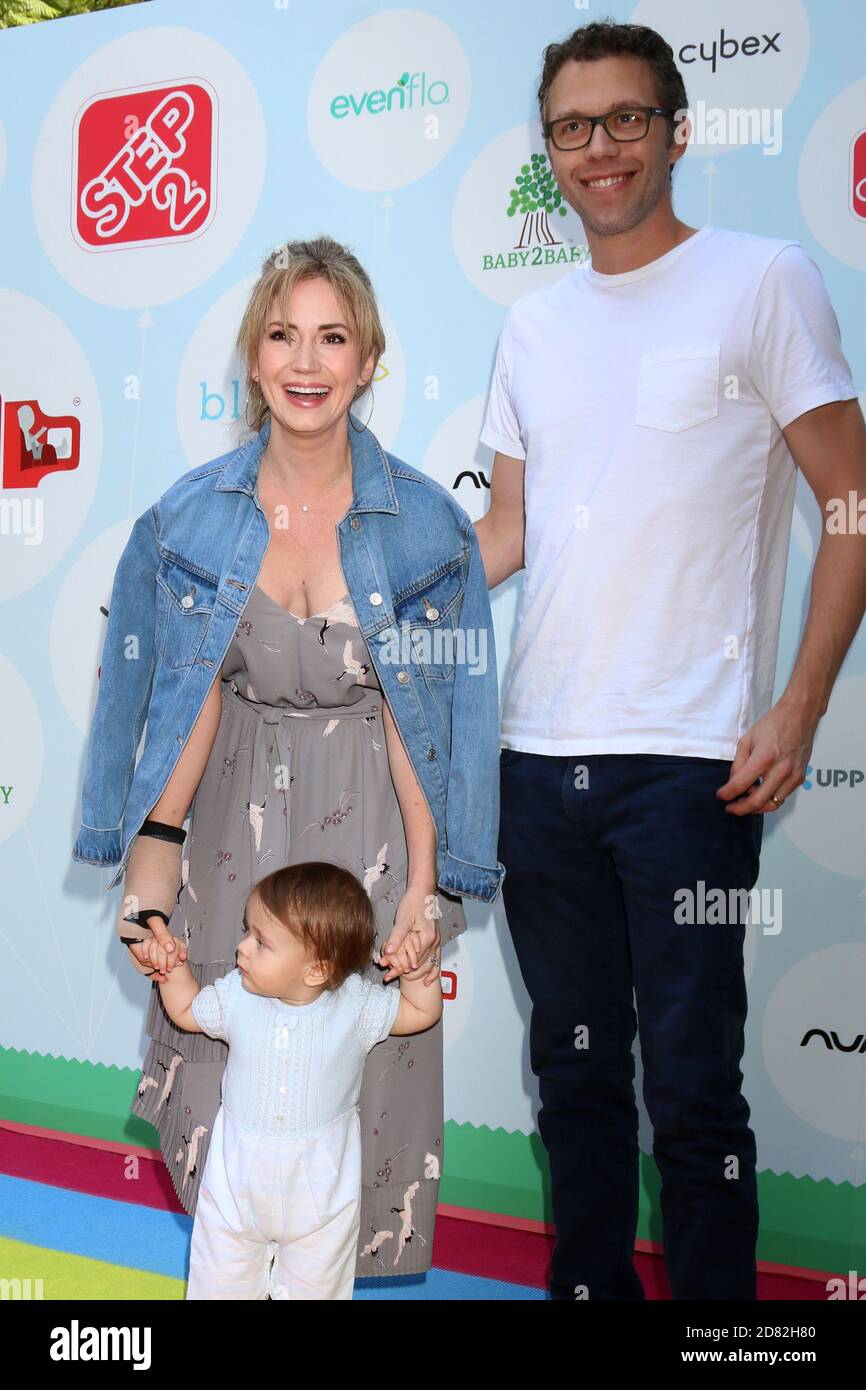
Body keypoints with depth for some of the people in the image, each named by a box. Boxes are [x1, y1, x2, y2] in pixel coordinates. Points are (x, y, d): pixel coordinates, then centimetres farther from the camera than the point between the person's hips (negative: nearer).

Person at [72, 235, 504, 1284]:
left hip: (373, 830, -1)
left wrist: (429, 886, -12)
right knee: (222, 1067, 8)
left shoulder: (426, 527, -8)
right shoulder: (191, 518, -3)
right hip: (234, 827, 2)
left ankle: (354, 1265, 35)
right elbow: (192, 704, -2)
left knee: (364, 1074, 7)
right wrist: (152, 857, -9)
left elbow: (430, 719, -8)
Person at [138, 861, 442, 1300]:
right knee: (218, 1280, 16)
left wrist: (418, 975, -22)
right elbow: (187, 1011, 8)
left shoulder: (356, 1004, -17)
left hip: (320, 1187, -1)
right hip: (238, 1180, 2)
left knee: (316, 1285, 18)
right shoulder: (236, 994, -12)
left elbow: (421, 1013, -4)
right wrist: (174, 967, -7)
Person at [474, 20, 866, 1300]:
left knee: (692, 1088, -1)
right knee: (574, 1067, 16)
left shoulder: (763, 282, -1)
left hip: (687, 758, -5)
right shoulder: (533, 324, 14)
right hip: (538, 751, 5)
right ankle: (588, 1287, 32)